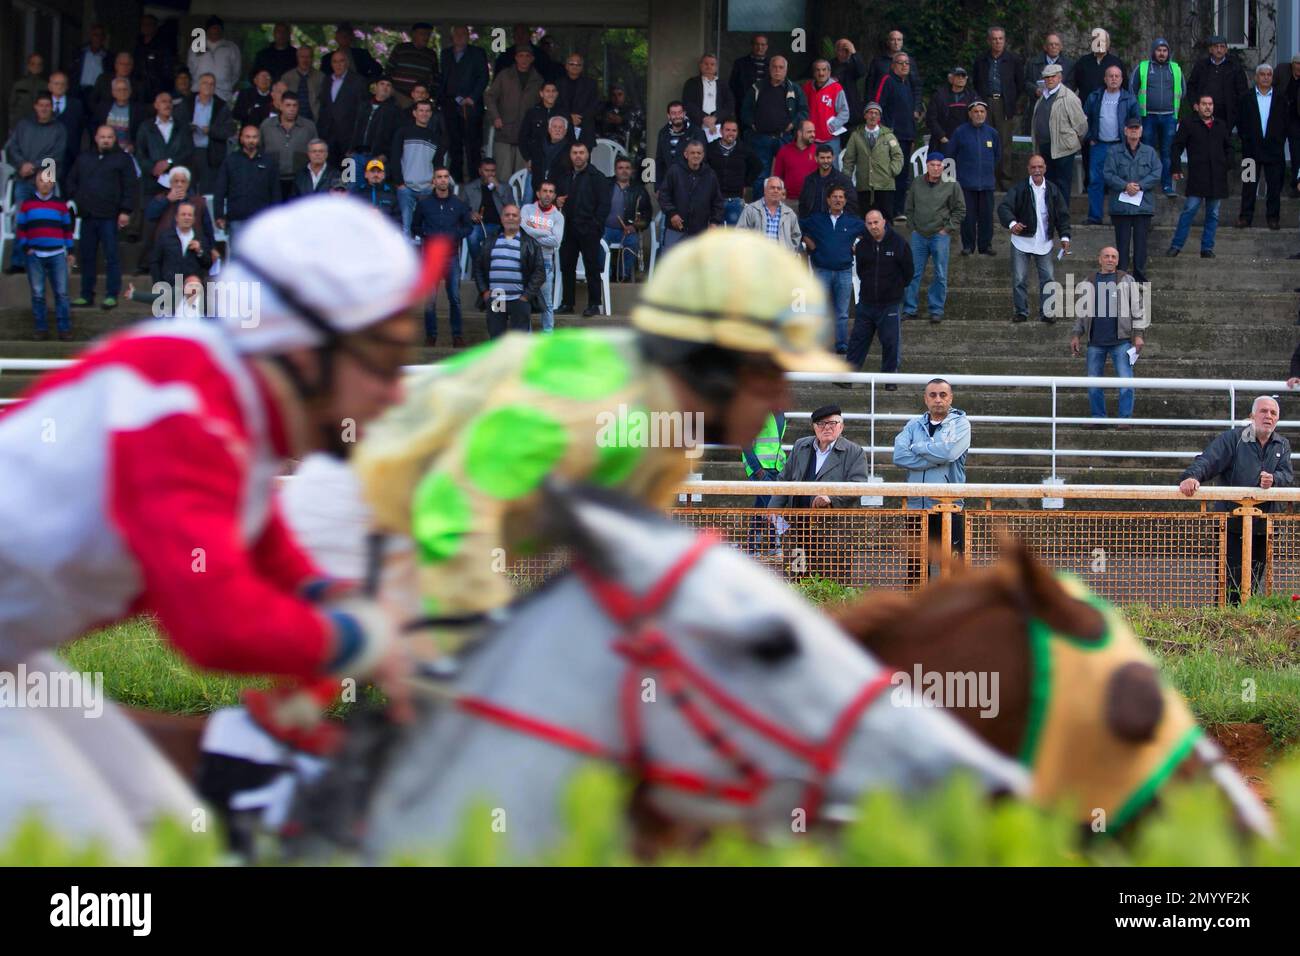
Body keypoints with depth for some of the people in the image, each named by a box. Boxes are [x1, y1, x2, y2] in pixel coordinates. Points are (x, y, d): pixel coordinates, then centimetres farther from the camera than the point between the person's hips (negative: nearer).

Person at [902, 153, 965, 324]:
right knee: (913, 273, 3)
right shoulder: (917, 185, 5)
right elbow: (908, 209, 15)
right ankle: (909, 309, 9)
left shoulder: (951, 185, -3)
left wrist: (948, 228, -4)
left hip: (940, 235, -2)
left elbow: (960, 210, 2)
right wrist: (912, 227, 7)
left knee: (940, 275, 1)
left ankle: (936, 310, 8)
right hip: (918, 236, 2)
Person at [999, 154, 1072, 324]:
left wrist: (1065, 236, -1)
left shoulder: (1052, 190, 3)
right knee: (1019, 279, 1)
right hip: (1022, 241, -2)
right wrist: (1012, 223, -35)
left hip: (1044, 243, 2)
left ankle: (1046, 312, 11)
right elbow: (1004, 207, -17)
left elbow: (1062, 214, 9)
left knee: (1047, 278, 2)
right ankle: (1021, 311, 13)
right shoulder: (1019, 188, -7)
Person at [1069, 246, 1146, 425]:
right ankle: (1098, 418, 14)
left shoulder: (1127, 281, 4)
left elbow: (1138, 307, 4)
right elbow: (1080, 312, 18)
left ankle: (1125, 419, -2)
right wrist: (1076, 335, 11)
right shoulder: (1088, 283, 11)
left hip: (1120, 341, -3)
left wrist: (1138, 335, -2)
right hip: (1095, 342, 3)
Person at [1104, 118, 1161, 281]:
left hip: (1143, 205, 1)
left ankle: (1140, 276, 8)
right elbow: (1108, 174, -3)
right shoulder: (1115, 153, 6)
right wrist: (1125, 186, -16)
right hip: (1121, 205, -1)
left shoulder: (1150, 153, 10)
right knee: (1122, 242, -1)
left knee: (1141, 241, 2)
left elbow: (1157, 174, 0)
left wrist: (1140, 186, -13)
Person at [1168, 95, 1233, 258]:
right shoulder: (1188, 125, 4)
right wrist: (1177, 169, -4)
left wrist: (1227, 165, 12)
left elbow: (1228, 147, 25)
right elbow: (1176, 147, 4)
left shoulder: (1221, 126, 14)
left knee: (1213, 214, 6)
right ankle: (1176, 246, -3)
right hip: (1197, 176, -4)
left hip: (1217, 177, 4)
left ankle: (1207, 248, 12)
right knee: (1189, 210, -9)